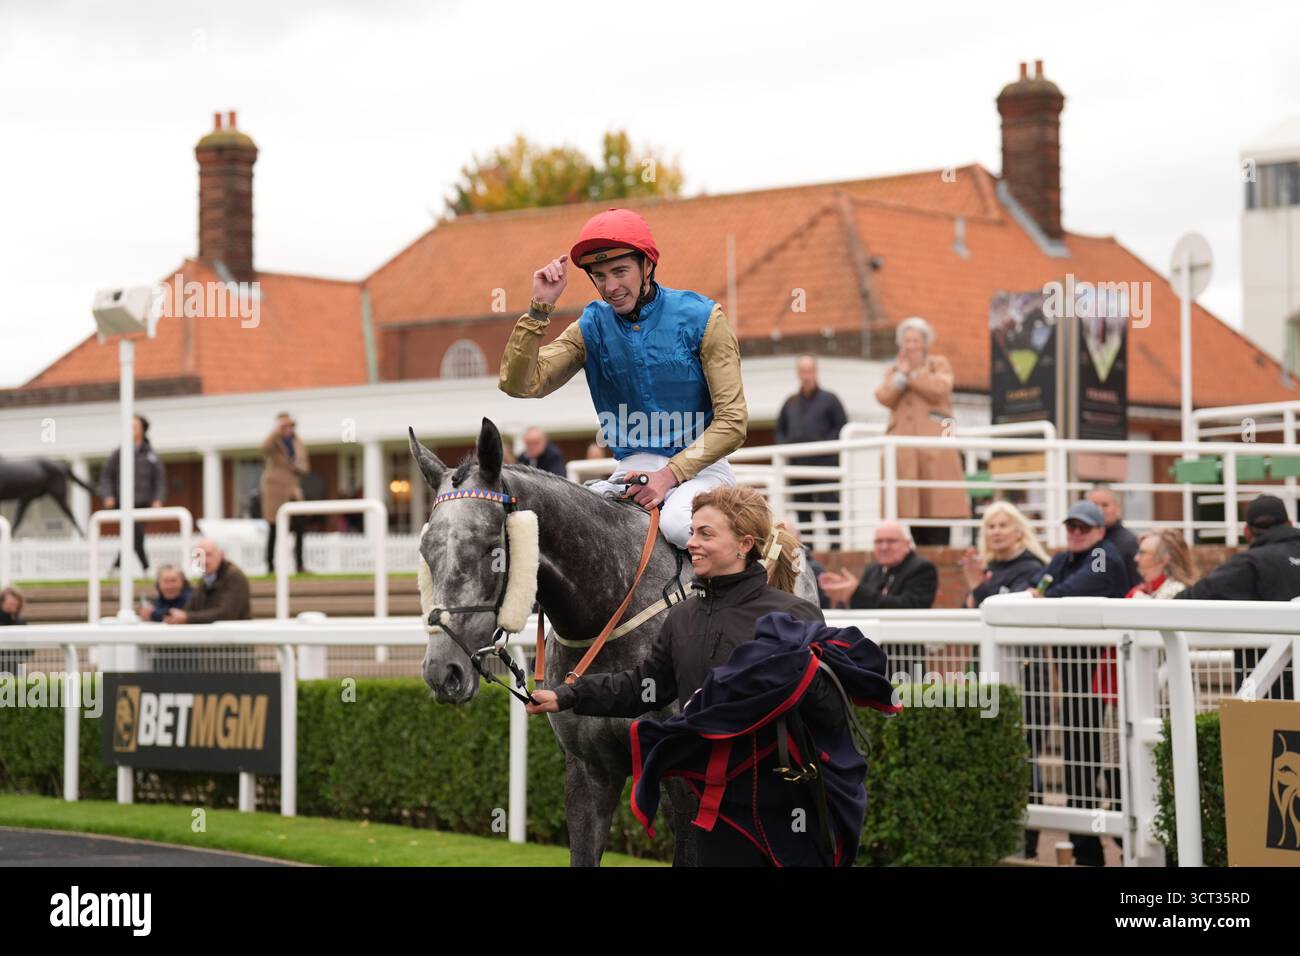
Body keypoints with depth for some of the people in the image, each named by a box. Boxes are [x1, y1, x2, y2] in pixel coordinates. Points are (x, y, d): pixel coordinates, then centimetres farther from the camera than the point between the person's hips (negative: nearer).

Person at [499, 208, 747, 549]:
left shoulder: (700, 317, -5)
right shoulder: (591, 327, 4)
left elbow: (732, 421, -8)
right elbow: (519, 385, -5)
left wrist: (670, 474, -19)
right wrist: (539, 309, -14)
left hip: (698, 464, -3)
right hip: (633, 469, 3)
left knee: (677, 524, -35)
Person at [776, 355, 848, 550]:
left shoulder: (829, 400, 4)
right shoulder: (791, 403, 17)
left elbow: (842, 427, -2)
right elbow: (780, 429, 23)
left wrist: (825, 445, -14)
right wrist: (784, 446, 3)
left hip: (824, 465, -5)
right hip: (797, 466, 5)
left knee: (831, 510, -9)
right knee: (802, 511, 7)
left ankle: (836, 547, -10)